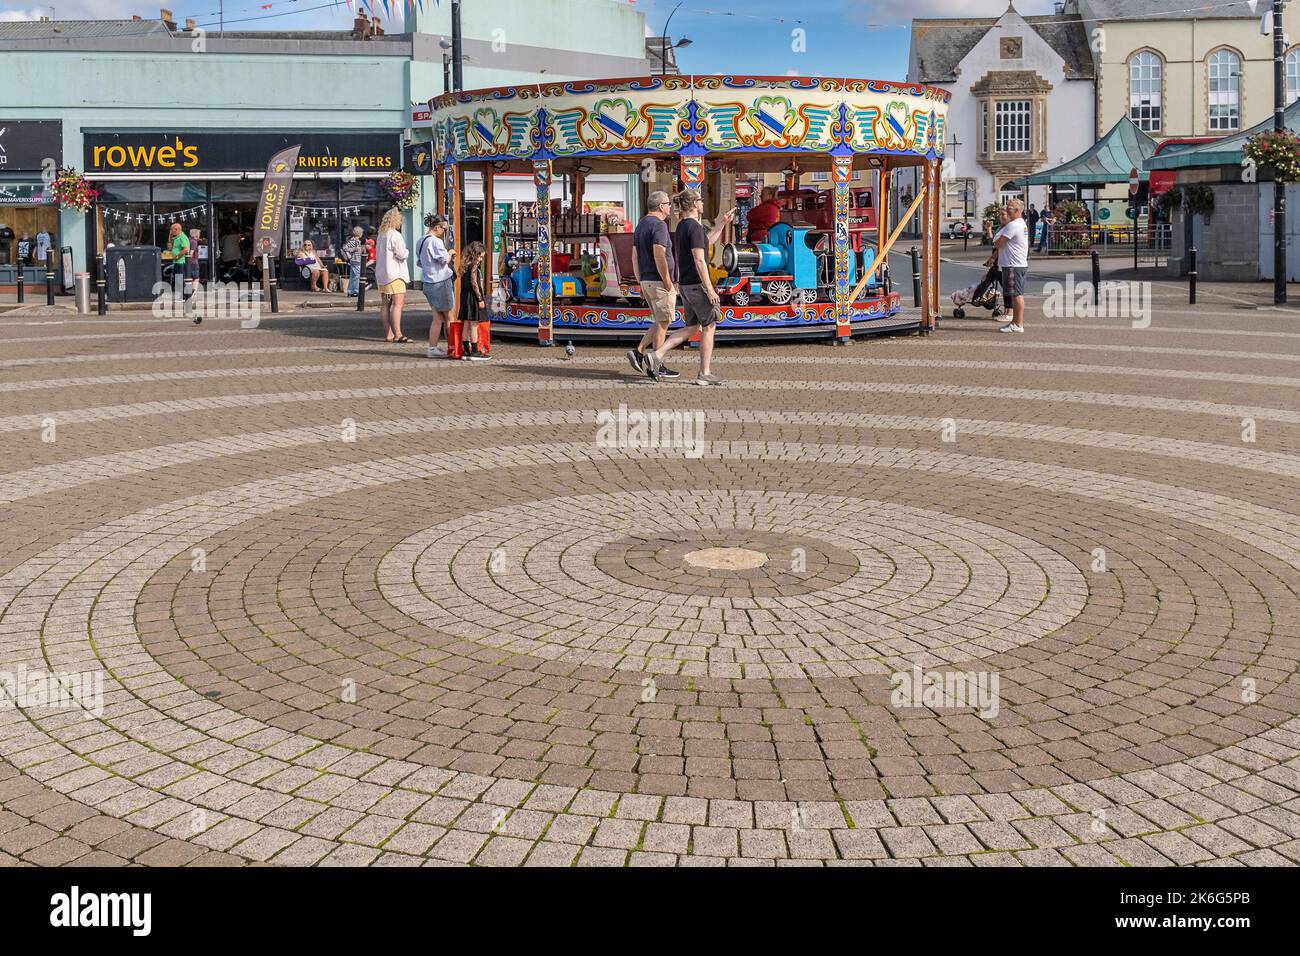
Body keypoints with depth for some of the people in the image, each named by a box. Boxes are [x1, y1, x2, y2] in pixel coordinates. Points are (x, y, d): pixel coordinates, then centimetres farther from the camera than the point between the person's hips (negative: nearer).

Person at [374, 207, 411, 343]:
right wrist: (407, 252, 6)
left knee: (385, 304, 10)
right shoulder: (395, 235, -12)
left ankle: (388, 333, 13)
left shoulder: (381, 235, 15)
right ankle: (397, 334, -23)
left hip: (381, 274, 9)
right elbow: (402, 254, -15)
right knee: (398, 303, -14)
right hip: (394, 274, -9)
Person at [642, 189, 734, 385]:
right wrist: (710, 289, -20)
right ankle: (705, 374, 8)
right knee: (709, 327, 4)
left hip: (686, 285, 9)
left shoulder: (682, 226, 12)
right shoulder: (694, 227, -17)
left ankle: (657, 355, 1)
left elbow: (707, 241, 28)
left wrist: (723, 222, 28)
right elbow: (699, 261, -21)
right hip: (698, 284, -9)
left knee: (691, 327, 15)